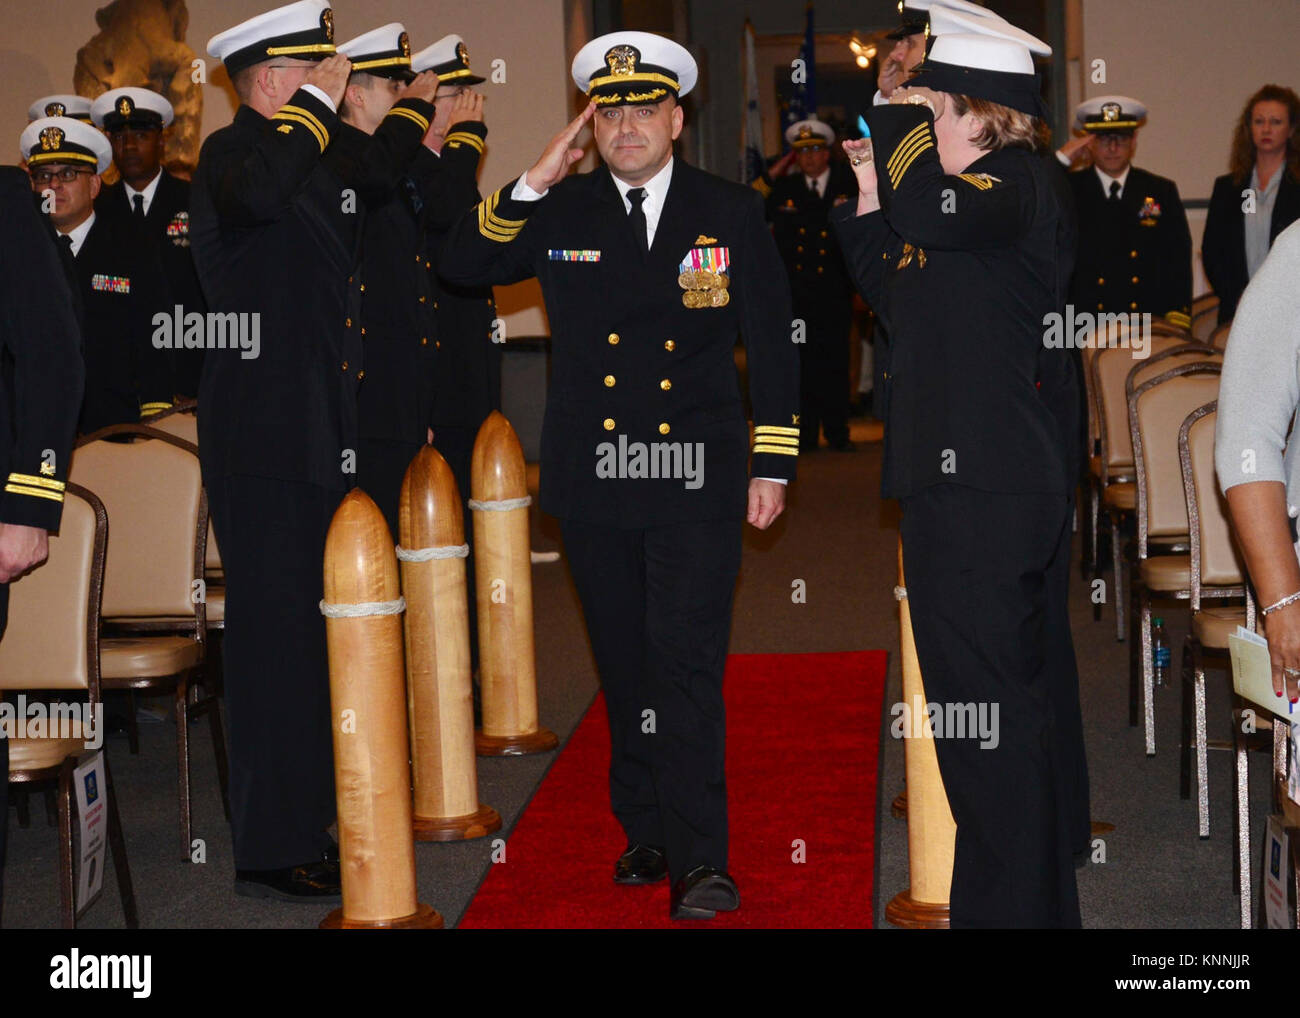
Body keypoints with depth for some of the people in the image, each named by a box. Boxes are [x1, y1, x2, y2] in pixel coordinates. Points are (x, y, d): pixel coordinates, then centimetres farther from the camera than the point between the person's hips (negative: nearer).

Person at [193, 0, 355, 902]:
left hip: (318, 441, 9)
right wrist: (319, 106, -23)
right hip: (267, 444, -9)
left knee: (313, 631, 14)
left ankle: (304, 820, 25)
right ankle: (272, 851, 2)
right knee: (278, 633, -5)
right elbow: (256, 194, -37)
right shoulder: (235, 152, -11)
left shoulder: (312, 160, 18)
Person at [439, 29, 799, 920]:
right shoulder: (558, 214, 7)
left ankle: (699, 860, -9)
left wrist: (773, 466, 2)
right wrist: (532, 186, -11)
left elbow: (773, 345, 6)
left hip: (696, 481, -3)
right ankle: (647, 831, 25)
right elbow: (459, 268, -1)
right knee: (625, 670, 12)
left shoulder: (733, 213, 5)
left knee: (687, 663, -11)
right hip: (593, 481, 3)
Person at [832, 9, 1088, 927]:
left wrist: (902, 122, -17)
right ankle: (1049, 878, 37)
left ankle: (1010, 898, 0)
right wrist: (867, 192, 10)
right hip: (1005, 476, 11)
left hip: (984, 485, -11)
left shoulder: (1024, 182, -14)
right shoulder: (984, 193, 17)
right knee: (1027, 683, 22)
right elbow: (901, 300, 19)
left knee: (983, 691, -7)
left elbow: (929, 211, -35)